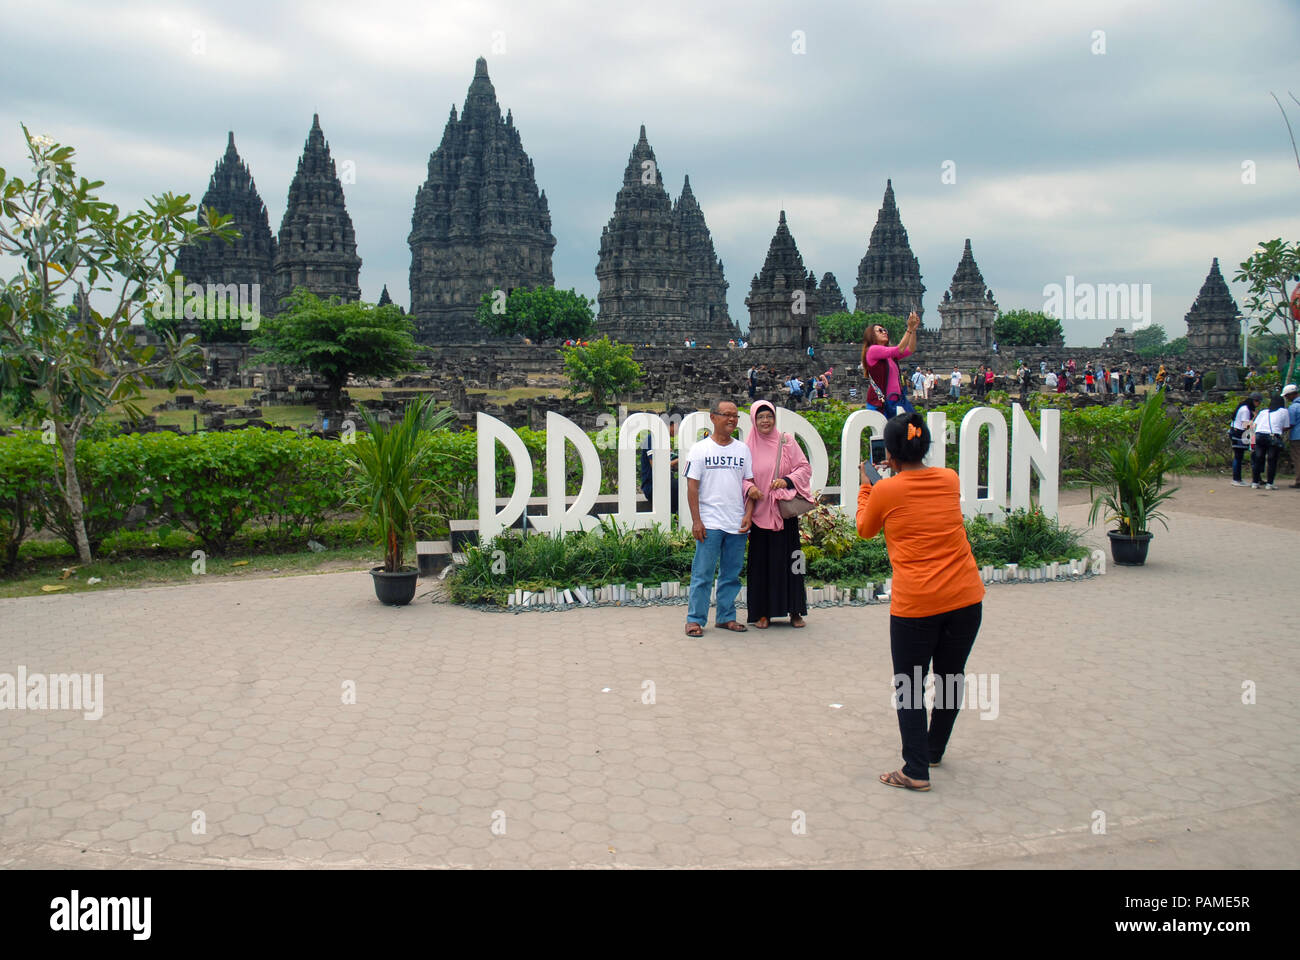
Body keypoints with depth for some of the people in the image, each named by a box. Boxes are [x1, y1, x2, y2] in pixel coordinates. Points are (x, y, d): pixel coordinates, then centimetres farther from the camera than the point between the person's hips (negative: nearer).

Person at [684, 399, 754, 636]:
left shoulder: (743, 450, 10)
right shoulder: (700, 449, 0)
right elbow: (692, 487, -3)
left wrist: (748, 515, -1)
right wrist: (696, 521, -10)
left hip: (737, 525, 4)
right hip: (709, 523, -4)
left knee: (732, 574, 10)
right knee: (703, 573, -2)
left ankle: (727, 617, 20)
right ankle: (695, 619, 5)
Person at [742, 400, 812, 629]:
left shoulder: (786, 441, 3)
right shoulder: (749, 447, 4)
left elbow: (805, 468, 3)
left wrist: (787, 481, -14)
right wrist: (749, 488, -14)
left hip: (785, 510, 0)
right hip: (759, 511, 0)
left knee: (788, 558, 1)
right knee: (761, 561, 2)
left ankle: (794, 611, 12)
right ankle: (763, 612, 11)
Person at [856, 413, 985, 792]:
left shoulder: (885, 491, -8)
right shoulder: (949, 479, 3)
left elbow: (865, 530, 12)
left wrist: (865, 488, 25)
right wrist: (901, 475, 29)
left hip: (915, 604, -5)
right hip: (965, 597, 5)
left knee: (908, 687, 7)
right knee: (951, 678, 19)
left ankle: (916, 771, 5)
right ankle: (933, 750, 36)